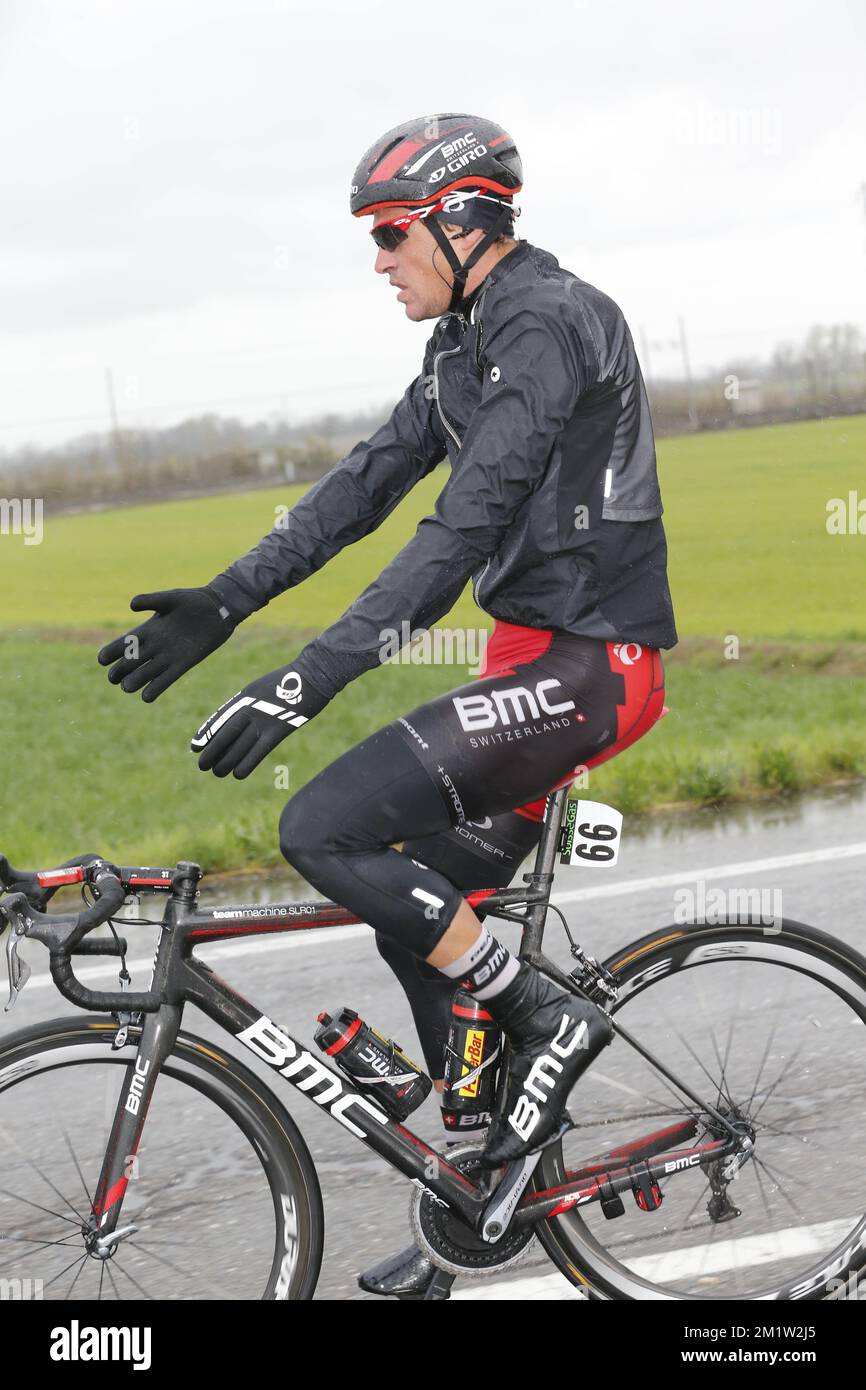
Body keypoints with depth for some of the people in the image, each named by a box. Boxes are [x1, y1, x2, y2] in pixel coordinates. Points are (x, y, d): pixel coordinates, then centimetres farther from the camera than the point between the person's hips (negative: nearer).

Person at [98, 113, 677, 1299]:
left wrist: (308, 681, -31)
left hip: (587, 665, -10)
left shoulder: (546, 326, -18)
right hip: (535, 661, 10)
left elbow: (461, 531, -27)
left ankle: (549, 1019, -5)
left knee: (324, 829, -18)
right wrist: (225, 604, 5)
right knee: (420, 923, 12)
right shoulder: (472, 340, 14)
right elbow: (369, 482, 13)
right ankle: (493, 1182, 26)